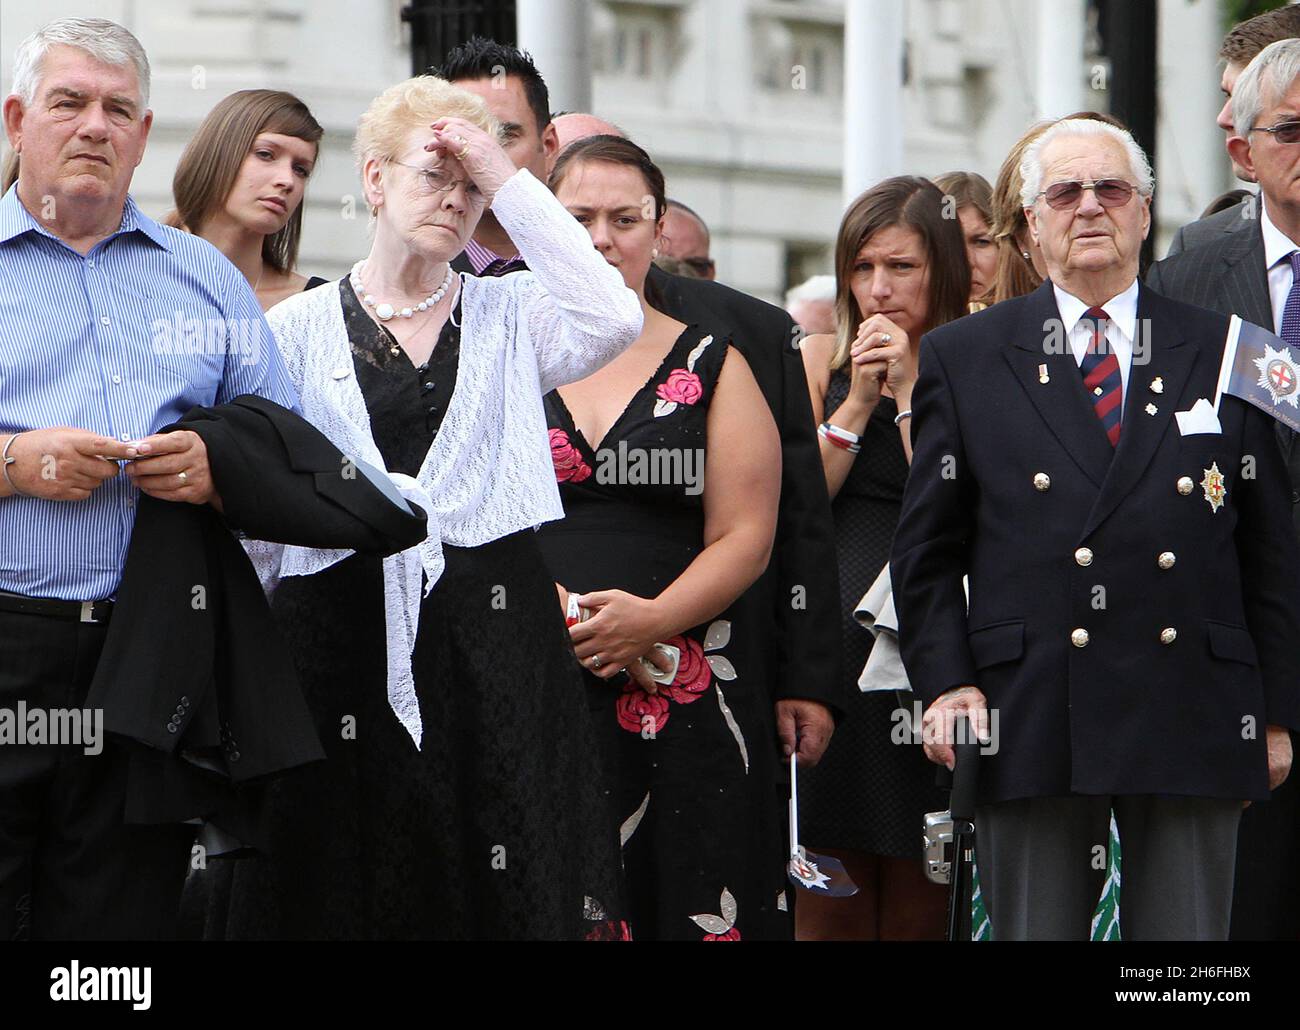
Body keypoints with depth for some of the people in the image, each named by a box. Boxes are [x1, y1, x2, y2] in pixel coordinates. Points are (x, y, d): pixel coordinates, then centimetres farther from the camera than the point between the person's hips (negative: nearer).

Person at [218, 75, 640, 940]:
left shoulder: (508, 317, 11)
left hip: (490, 642, 0)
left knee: (495, 897, -5)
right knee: (341, 892, 0)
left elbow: (613, 318, -11)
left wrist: (510, 182, -7)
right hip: (340, 635, 0)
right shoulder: (298, 329, 10)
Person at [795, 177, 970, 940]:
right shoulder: (820, 363, 11)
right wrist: (857, 403, -5)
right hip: (829, 648, 2)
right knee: (827, 912, 1)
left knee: (917, 910, 2)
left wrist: (911, 397, -10)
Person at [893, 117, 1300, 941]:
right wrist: (945, 681, -3)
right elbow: (926, 548, 9)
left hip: (1192, 718, 1)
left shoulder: (1222, 354, 11)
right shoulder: (963, 360, 10)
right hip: (1028, 719, -1)